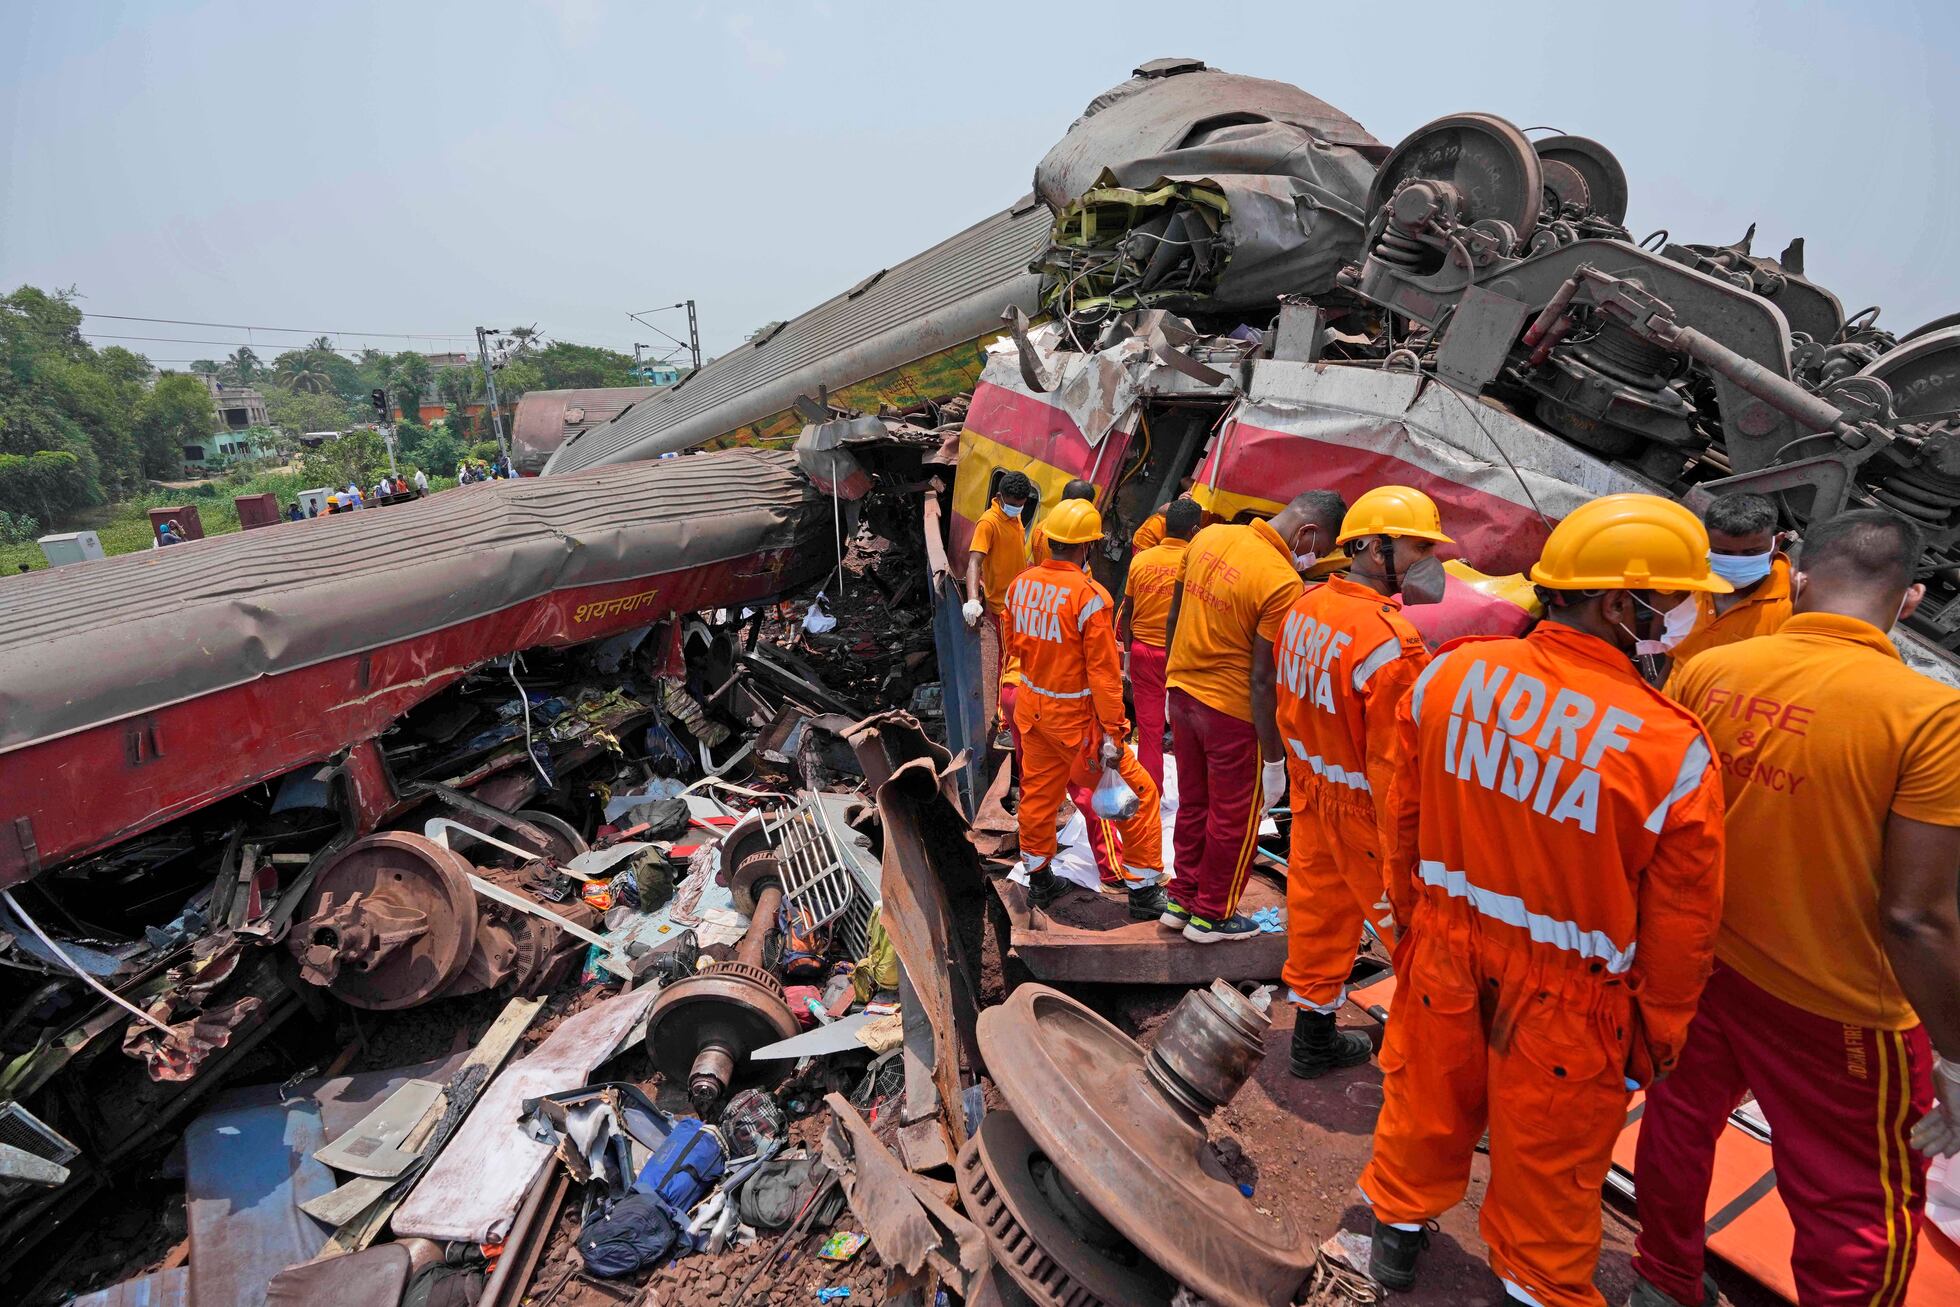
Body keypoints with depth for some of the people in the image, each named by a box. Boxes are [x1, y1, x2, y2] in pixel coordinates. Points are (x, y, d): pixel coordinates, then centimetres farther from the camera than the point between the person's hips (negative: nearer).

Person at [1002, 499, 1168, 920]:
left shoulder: (1020, 584, -3)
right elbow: (1103, 672, -21)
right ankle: (1143, 889, 15)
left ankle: (1039, 879, 35)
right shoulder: (1090, 596, -23)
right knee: (1137, 792, 7)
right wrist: (1112, 732, -16)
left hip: (1032, 707, 7)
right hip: (1075, 716, -7)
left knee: (1039, 790, 21)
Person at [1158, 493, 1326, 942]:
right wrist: (1273, 760, -11)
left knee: (1192, 805, 22)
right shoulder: (1282, 582, -22)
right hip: (1231, 711, -7)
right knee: (1235, 819, 14)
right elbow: (1263, 681, -20)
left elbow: (1174, 614, 9)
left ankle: (1182, 901, 36)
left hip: (1182, 693, 7)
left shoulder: (1208, 536, -1)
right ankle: (1211, 915, 29)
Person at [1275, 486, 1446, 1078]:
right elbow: (1393, 762, -24)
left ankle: (1313, 1039, 36)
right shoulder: (1390, 641, -27)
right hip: (1365, 812, -8)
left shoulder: (1304, 607, -1)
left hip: (1311, 794, 9)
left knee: (1317, 911, 20)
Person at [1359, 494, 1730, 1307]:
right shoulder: (1673, 750, -24)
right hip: (1566, 998, -3)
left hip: (1445, 951, 4)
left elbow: (1401, 823, -1)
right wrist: (1655, 1042, 7)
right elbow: (1678, 935, -11)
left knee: (1427, 1102, 26)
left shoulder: (1449, 674, -15)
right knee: (1546, 1158, 21)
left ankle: (1398, 1230, 51)